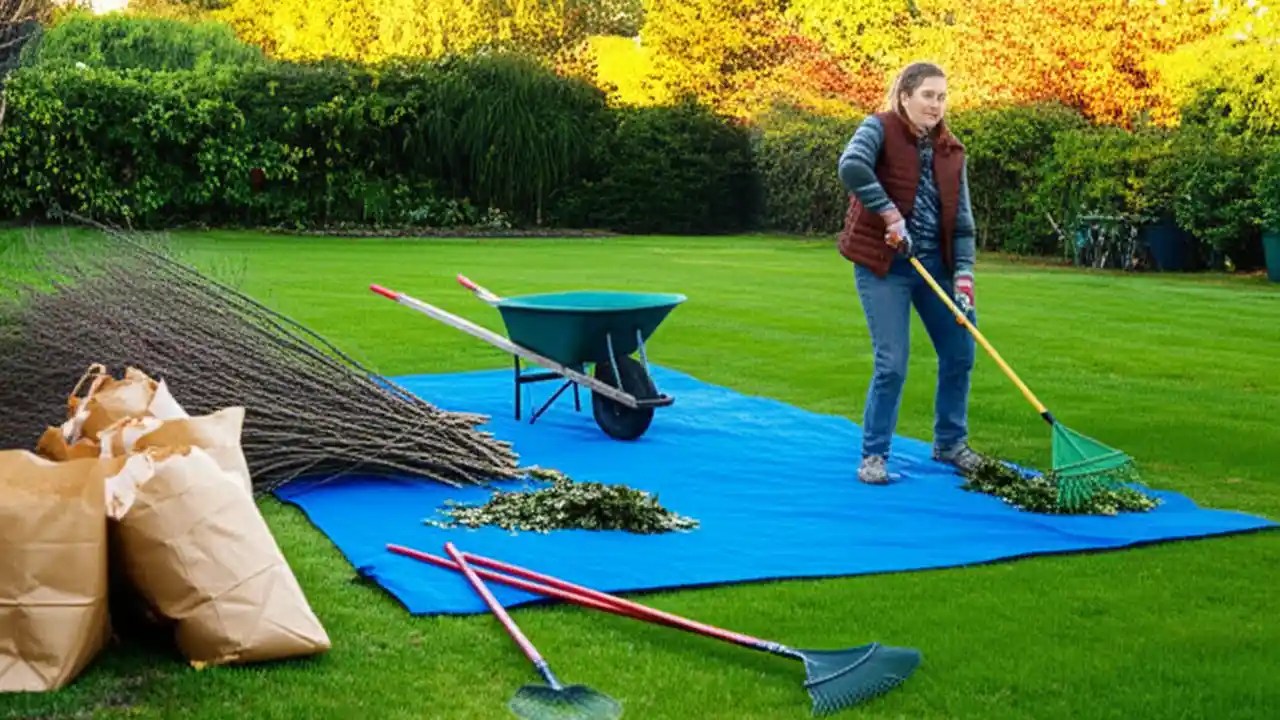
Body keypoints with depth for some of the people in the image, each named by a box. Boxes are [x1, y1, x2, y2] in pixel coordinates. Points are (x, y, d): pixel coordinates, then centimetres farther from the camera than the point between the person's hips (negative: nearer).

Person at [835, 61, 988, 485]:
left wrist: (963, 273, -7)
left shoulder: (951, 151, 5)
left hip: (935, 263, 6)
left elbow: (961, 219, 4)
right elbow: (851, 167, -30)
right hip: (883, 264, -5)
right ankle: (874, 455, 8)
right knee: (892, 363, -9)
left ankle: (950, 443, 29)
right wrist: (891, 214, -30)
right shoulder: (880, 129, -8)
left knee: (960, 352, 9)